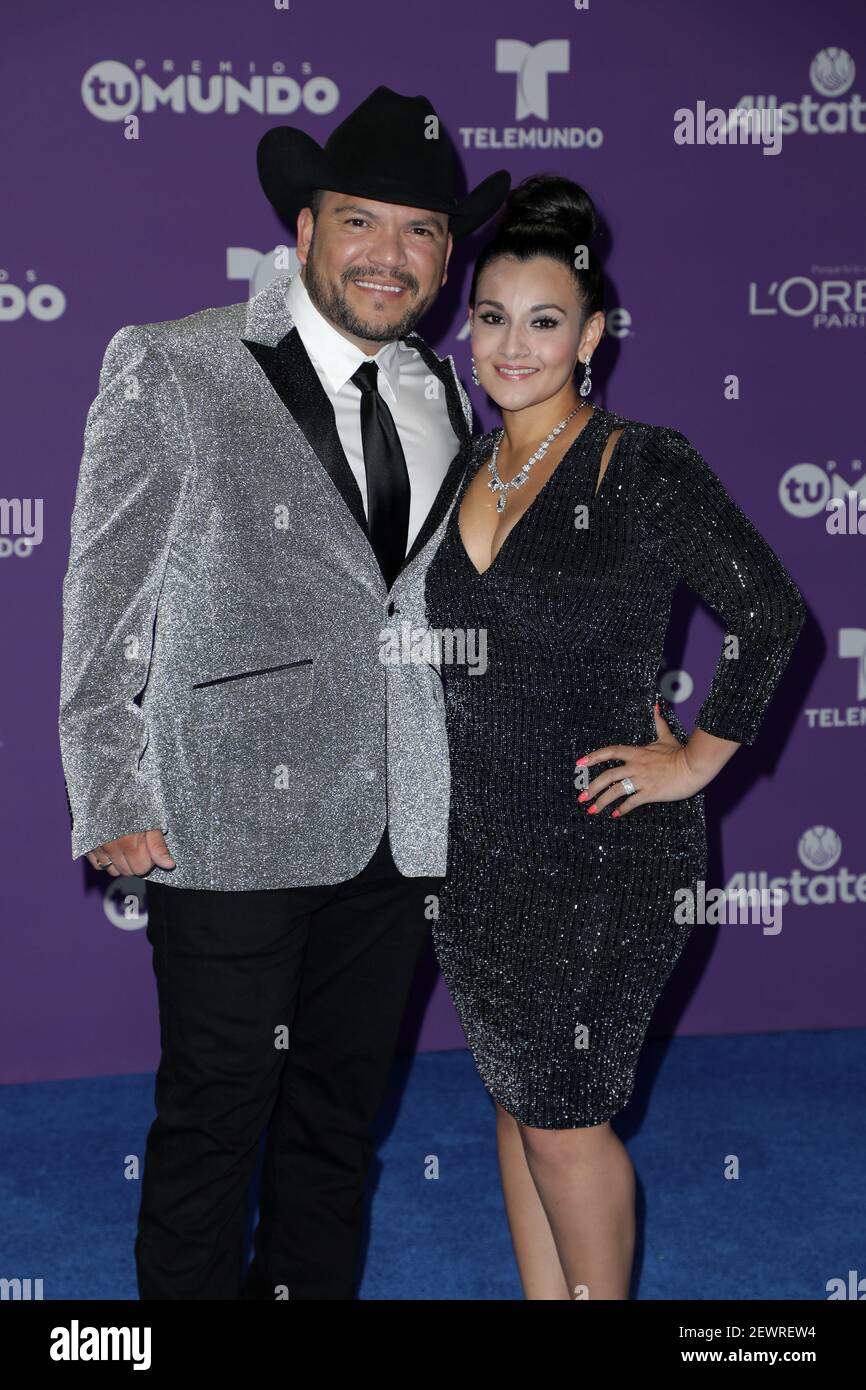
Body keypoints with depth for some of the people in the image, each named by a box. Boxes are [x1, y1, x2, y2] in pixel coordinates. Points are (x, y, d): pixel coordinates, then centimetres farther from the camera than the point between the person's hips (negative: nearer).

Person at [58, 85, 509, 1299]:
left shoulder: (448, 400, 10)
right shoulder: (168, 370, -5)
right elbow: (105, 599, -5)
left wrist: (460, 797, 11)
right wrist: (111, 799, -8)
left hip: (397, 829, 5)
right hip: (229, 825, -5)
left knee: (341, 1110, 17)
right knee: (215, 1114, 7)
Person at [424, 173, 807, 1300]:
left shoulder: (644, 467, -10)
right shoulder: (463, 468, 8)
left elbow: (769, 611, -11)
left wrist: (696, 757, -9)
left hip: (604, 851, -6)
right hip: (475, 847, 6)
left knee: (564, 1120, 0)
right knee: (516, 1102, 15)